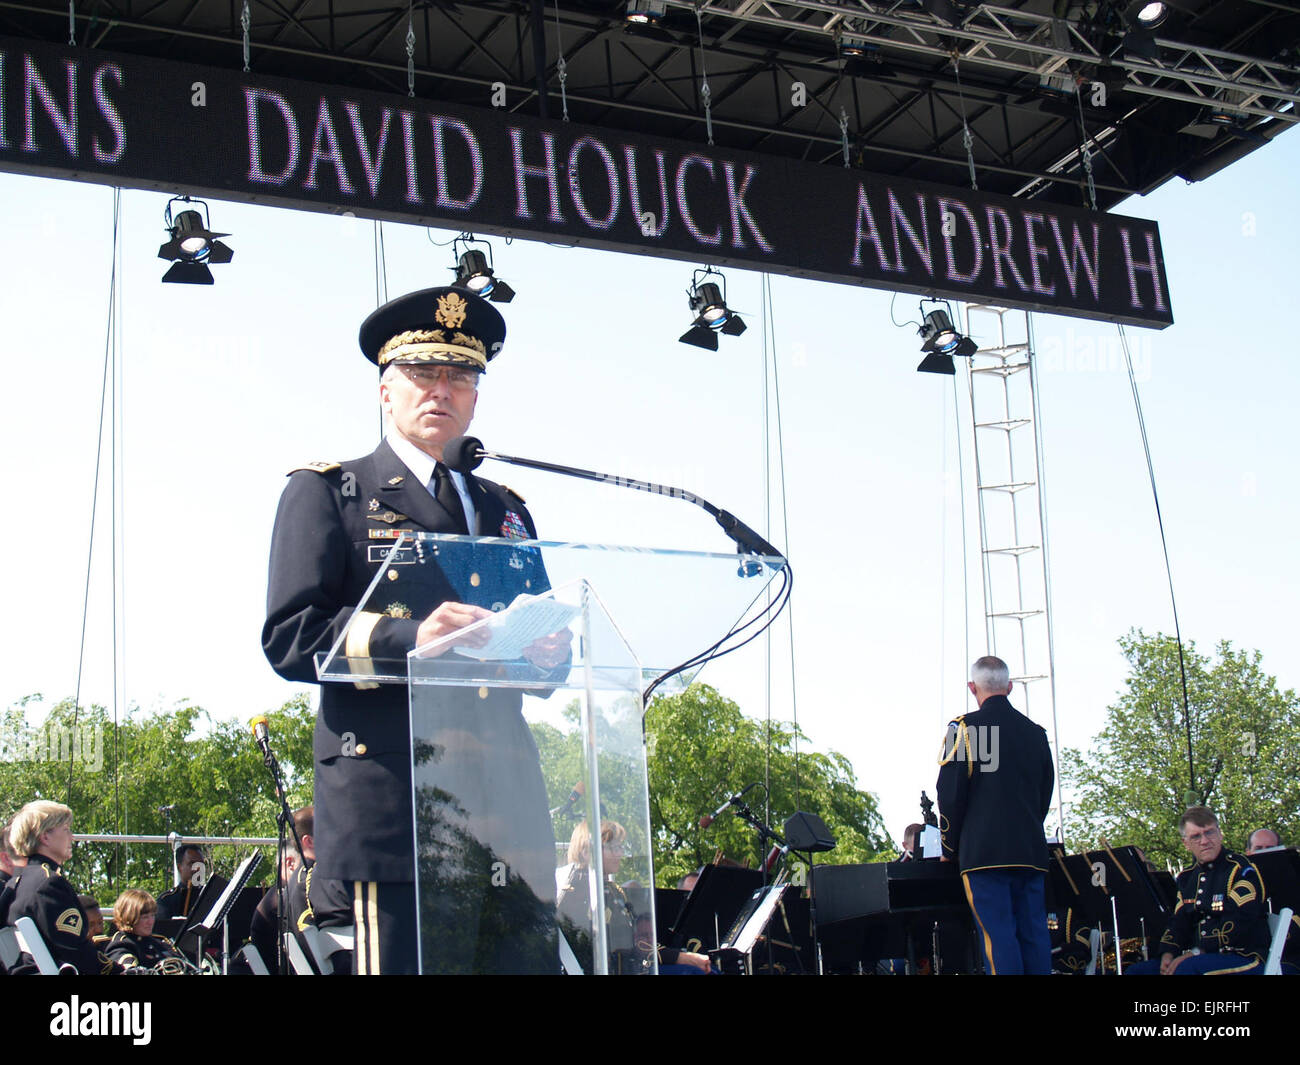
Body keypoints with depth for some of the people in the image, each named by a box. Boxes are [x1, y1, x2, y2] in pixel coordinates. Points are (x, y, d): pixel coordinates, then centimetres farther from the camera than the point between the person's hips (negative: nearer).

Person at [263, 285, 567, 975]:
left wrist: (547, 653, 1)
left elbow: (542, 639, 26)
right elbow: (289, 639, -3)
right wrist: (409, 639, -19)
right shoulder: (325, 492, 9)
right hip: (393, 800, -5)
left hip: (507, 798, 6)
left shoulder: (505, 510, 26)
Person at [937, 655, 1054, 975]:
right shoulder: (1035, 732, 12)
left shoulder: (964, 728, -5)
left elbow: (950, 793, -7)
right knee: (1034, 934, 7)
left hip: (984, 852, -5)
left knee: (998, 936, -7)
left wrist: (950, 848, 3)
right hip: (1031, 850, 5)